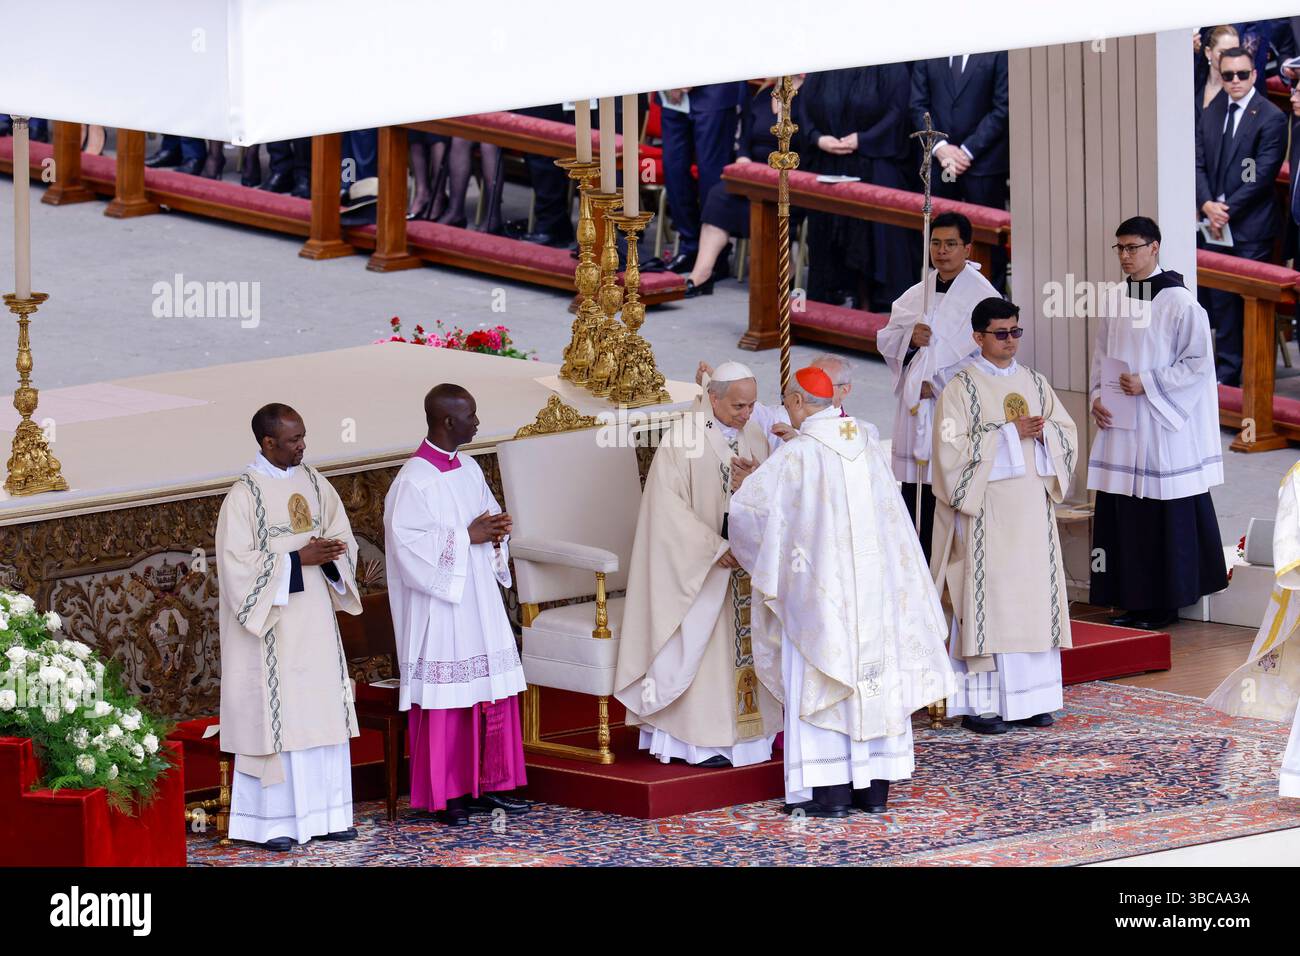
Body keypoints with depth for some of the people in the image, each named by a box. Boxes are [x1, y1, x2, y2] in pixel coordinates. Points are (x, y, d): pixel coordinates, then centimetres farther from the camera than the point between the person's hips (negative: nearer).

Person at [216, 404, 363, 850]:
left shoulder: (313, 482, 7)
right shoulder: (244, 496, -12)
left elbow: (343, 539, 11)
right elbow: (237, 563, -15)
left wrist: (328, 554, -12)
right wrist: (298, 558, -19)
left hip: (315, 617, 6)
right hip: (271, 622, -6)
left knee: (322, 711, 7)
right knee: (273, 717, -3)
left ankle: (321, 813, 13)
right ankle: (271, 821, 3)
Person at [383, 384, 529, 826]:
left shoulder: (470, 469, 10)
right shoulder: (414, 479, -14)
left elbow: (490, 516, 21)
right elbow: (410, 543, -20)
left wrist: (495, 532, -2)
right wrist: (467, 536, -18)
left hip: (479, 598, 8)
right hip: (440, 604, -8)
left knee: (491, 689, 8)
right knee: (446, 697, -3)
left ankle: (486, 784, 17)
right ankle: (444, 794, 4)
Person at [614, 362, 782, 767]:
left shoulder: (757, 438, 6)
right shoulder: (683, 438, -12)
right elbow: (669, 505, -15)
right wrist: (714, 547, -20)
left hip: (747, 562, 6)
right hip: (697, 566, -6)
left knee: (745, 646, 7)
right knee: (702, 649, -4)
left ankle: (748, 733, 12)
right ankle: (703, 742, -1)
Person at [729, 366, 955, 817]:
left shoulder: (797, 454, -11)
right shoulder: (866, 440, 6)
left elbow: (746, 506, -9)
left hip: (821, 582, -6)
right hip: (876, 579, 6)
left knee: (819, 680, 1)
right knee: (877, 677, 9)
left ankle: (830, 790, -2)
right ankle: (874, 787, 11)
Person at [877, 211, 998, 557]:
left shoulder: (982, 296, -5)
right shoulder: (913, 297, 15)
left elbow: (988, 355, -12)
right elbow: (884, 341, 15)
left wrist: (939, 383, -14)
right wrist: (908, 338, -8)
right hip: (915, 412, 6)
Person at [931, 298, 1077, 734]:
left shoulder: (1034, 383, 12)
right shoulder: (961, 388, -5)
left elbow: (1067, 433, 12)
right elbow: (952, 447, -13)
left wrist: (1043, 432, -10)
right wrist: (1009, 433, -17)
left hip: (1031, 506, 6)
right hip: (985, 511, -5)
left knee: (1034, 596, 4)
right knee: (986, 598, -6)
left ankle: (1027, 697, 11)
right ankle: (978, 704, -3)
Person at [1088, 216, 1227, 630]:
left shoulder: (1178, 302, -9)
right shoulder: (1113, 301, 10)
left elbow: (1198, 362, -9)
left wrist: (1147, 384, -14)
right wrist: (1097, 397, 2)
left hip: (1162, 426, -6)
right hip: (1119, 425, 6)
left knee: (1165, 517, -2)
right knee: (1123, 517, 5)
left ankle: (1164, 603, 4)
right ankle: (1132, 600, 12)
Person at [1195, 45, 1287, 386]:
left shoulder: (1271, 118, -9)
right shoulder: (1210, 114, 11)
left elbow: (1262, 175, -13)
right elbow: (1199, 164, 8)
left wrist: (1228, 210, -14)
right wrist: (1207, 204, -9)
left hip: (1251, 227, -6)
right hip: (1217, 226, 6)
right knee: (1219, 301, 9)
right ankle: (1227, 369, 18)